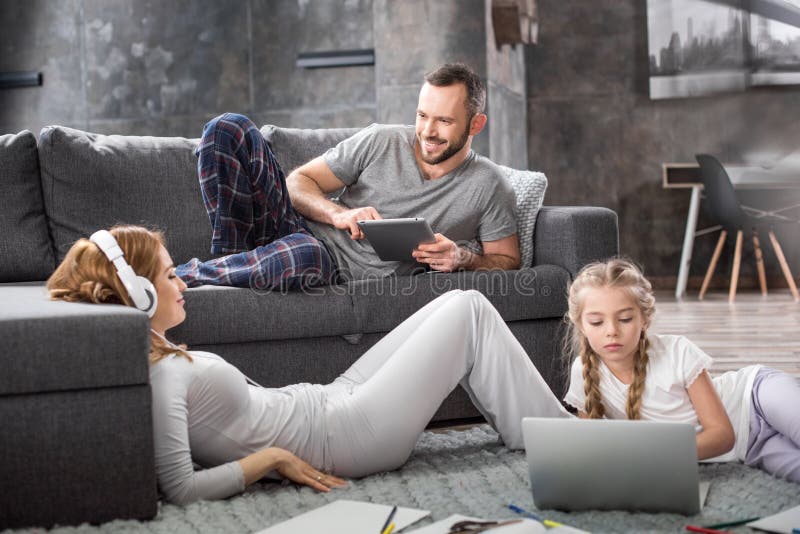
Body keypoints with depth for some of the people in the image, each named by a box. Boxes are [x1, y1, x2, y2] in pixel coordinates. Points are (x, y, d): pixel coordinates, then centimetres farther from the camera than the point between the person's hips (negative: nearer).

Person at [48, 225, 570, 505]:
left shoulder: (153, 353, 3)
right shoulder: (159, 376, -25)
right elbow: (181, 488, -30)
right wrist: (273, 458, -23)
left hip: (327, 403, 10)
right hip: (344, 436, -10)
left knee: (463, 305, 16)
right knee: (468, 310, -1)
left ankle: (554, 424, 25)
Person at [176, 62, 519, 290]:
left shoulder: (487, 187, 1)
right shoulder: (379, 142, 5)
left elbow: (508, 261, 6)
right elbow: (298, 182, 6)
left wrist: (462, 258, -15)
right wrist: (339, 214, -15)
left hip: (343, 274, -3)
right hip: (298, 229, 3)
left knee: (304, 255, -45)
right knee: (229, 128, -13)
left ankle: (177, 279, -25)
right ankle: (228, 260, -13)